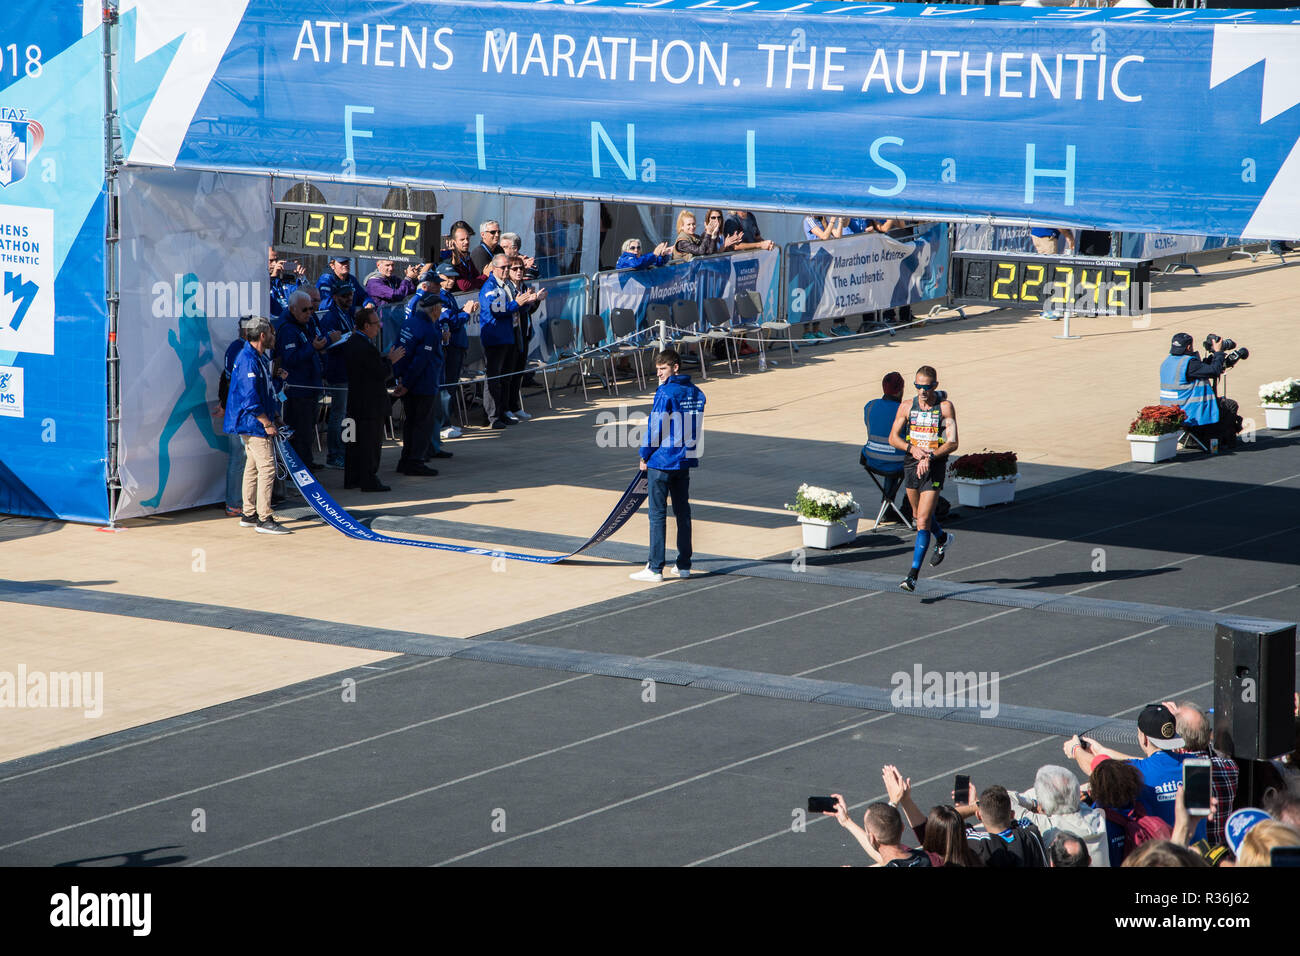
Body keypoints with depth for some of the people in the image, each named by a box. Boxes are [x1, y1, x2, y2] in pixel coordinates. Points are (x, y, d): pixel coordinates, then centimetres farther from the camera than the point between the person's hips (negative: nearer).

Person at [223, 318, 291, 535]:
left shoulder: (256, 358, 14)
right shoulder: (249, 360, -19)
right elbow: (250, 398, -23)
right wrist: (267, 423, -20)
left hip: (251, 424, 11)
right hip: (254, 422, -11)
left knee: (253, 466, 15)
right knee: (267, 468, -10)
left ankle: (249, 515, 22)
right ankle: (264, 519, -11)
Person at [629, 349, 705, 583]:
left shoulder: (665, 392, -14)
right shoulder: (696, 393, 7)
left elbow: (655, 426, -13)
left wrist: (644, 456, -3)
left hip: (662, 460, -7)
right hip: (686, 460, 7)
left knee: (657, 514, -4)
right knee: (682, 513, 12)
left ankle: (655, 568, -5)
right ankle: (684, 565, 15)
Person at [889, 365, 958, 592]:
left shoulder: (945, 407, -8)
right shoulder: (907, 407, 2)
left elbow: (952, 443, -10)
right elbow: (893, 437, 5)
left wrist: (930, 457, -24)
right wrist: (912, 448, -14)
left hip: (933, 467, -5)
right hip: (911, 464, 5)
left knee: (923, 521, -13)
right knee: (919, 514, 22)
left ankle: (913, 576, -14)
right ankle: (942, 539, 55)